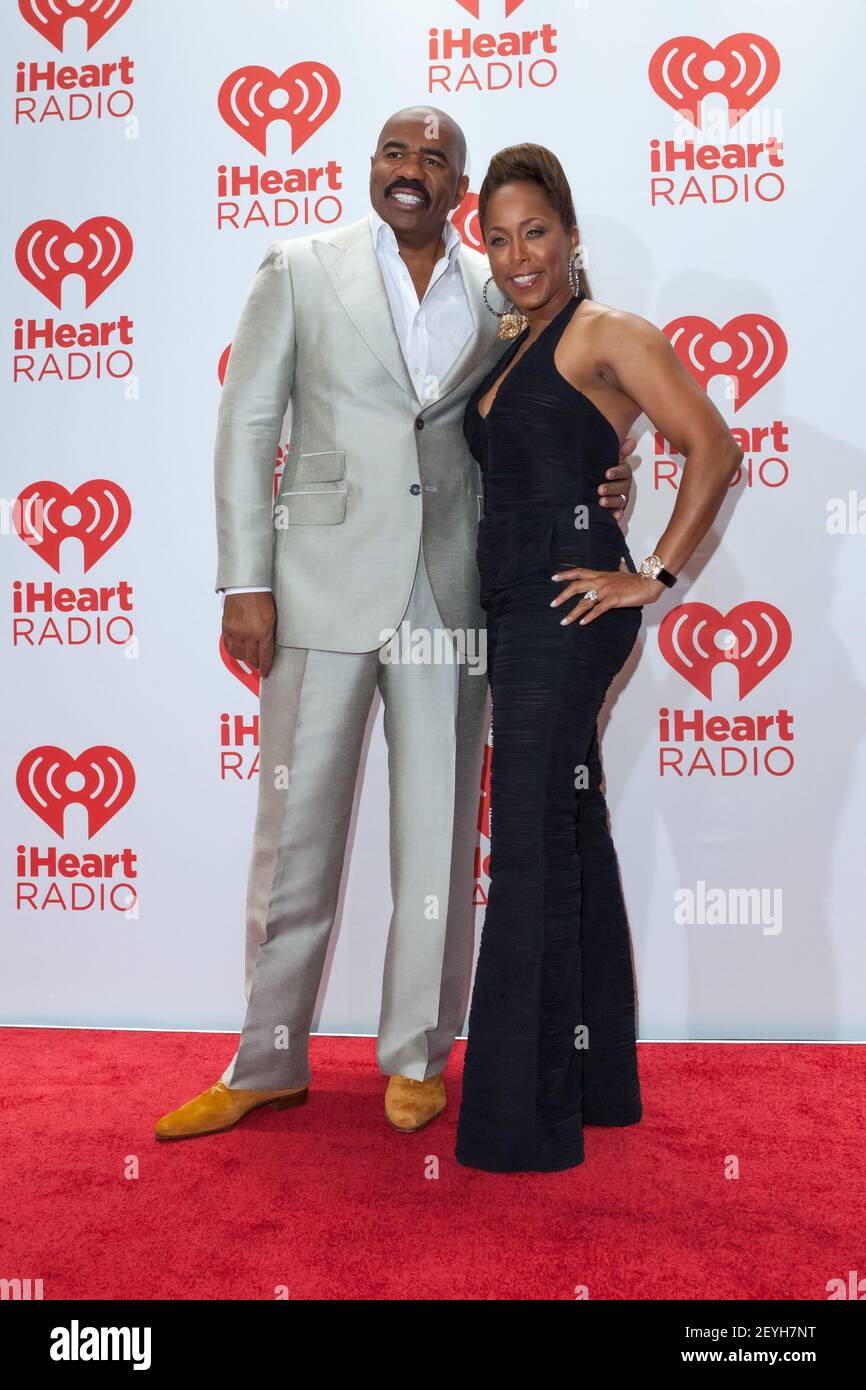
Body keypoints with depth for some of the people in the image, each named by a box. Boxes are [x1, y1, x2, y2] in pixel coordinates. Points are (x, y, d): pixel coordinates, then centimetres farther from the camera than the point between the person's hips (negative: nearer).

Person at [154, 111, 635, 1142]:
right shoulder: (300, 269, 7)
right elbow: (247, 425, 3)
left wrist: (592, 487, -4)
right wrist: (246, 583, -6)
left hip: (452, 588, 2)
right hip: (326, 580, -1)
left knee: (439, 831, 7)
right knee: (295, 825, 4)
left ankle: (416, 1057, 23)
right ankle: (268, 1063, 20)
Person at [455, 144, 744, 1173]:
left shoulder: (606, 334, -4)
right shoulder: (514, 351, 20)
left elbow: (714, 450, -11)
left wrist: (653, 576, -13)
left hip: (566, 604, -8)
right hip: (516, 609, 9)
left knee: (533, 845, -8)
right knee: (571, 834, 12)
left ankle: (525, 1116, 2)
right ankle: (595, 1077, 25)